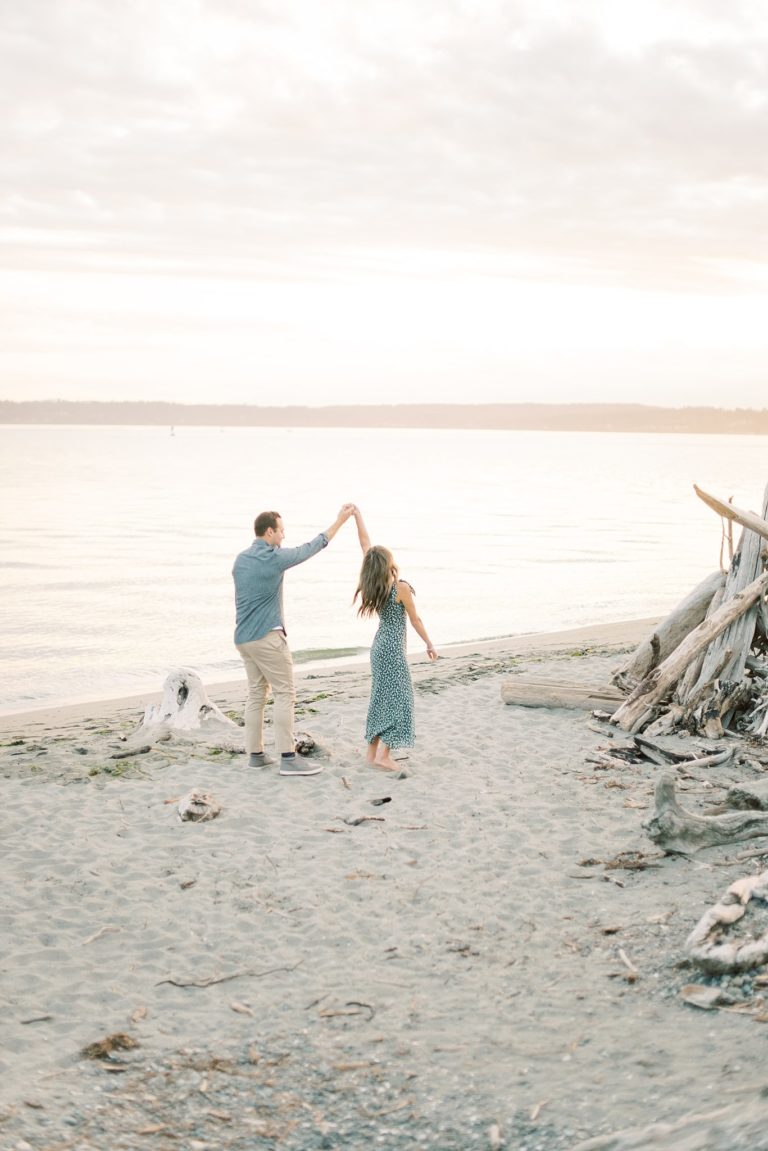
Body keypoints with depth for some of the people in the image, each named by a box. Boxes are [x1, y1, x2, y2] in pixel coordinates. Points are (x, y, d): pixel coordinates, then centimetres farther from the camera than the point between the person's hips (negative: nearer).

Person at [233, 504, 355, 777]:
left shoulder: (240, 559, 10)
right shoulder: (274, 558, -13)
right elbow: (311, 548, -3)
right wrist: (340, 520, 6)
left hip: (243, 638, 8)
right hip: (267, 636, -8)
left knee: (256, 694, 13)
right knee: (285, 693, -5)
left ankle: (255, 753, 14)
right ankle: (288, 758, -8)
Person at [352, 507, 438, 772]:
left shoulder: (373, 585, -2)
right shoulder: (401, 588, -19)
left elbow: (365, 543, 3)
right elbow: (415, 620, -9)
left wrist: (357, 514, 10)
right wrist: (429, 644, 3)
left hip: (379, 645, 7)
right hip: (394, 648, -7)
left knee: (381, 697, 14)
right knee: (398, 698, -3)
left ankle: (372, 750, 17)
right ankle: (383, 754, -8)